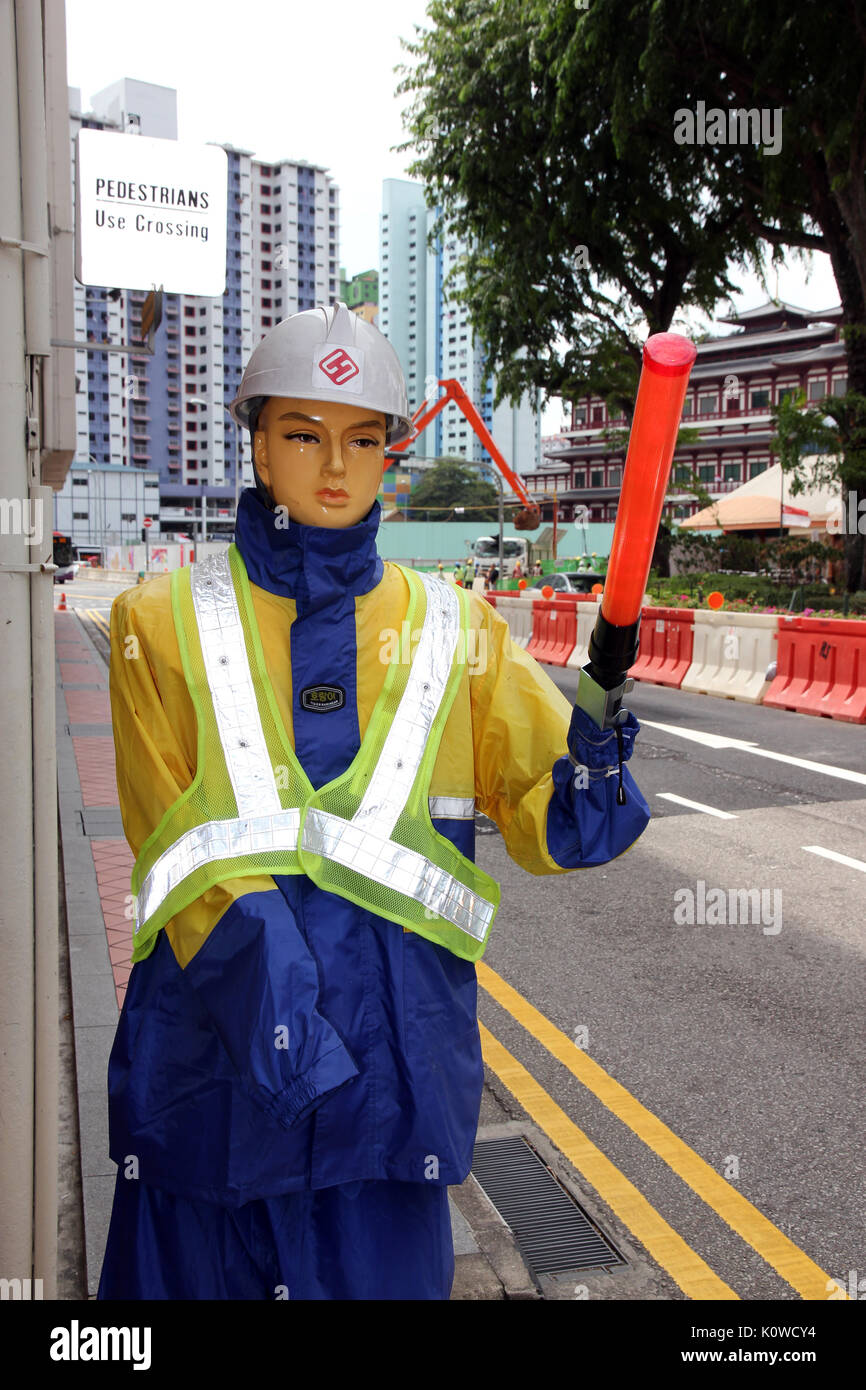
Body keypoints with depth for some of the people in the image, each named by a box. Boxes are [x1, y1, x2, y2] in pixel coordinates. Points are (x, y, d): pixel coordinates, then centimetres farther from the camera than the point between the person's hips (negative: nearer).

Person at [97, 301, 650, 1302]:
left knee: (378, 1269, 11)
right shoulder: (163, 623, 1)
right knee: (196, 1264, 13)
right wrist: (261, 984, -21)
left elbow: (540, 820, 2)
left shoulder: (454, 632, 5)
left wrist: (586, 777, -21)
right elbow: (178, 844, -5)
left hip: (393, 1040, 1)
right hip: (210, 1040, 0)